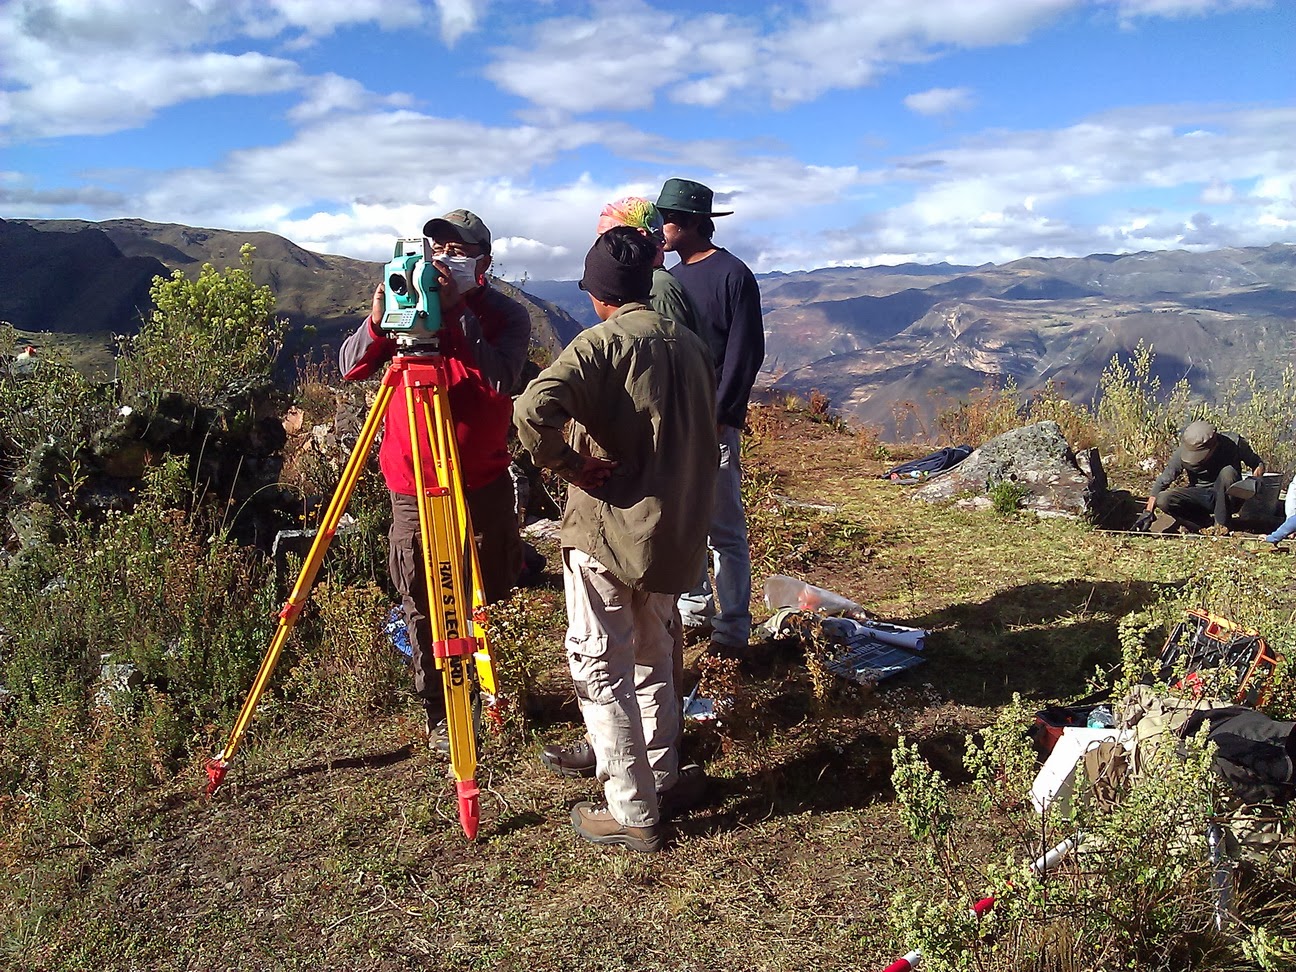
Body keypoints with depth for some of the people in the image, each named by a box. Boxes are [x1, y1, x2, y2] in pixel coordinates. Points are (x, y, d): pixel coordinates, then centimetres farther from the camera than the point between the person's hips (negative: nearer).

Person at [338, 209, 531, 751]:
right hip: (412, 483, 1)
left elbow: (501, 379, -23)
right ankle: (439, 712, 20)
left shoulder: (506, 316, -4)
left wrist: (456, 314, -27)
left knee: (482, 594, 13)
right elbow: (350, 368, -5)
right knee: (421, 604, 4)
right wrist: (377, 320, -22)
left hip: (482, 483, 0)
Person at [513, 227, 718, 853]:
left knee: (600, 671, 5)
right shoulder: (692, 348, 8)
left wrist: (570, 465, -16)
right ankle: (662, 784, 32)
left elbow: (534, 409, -29)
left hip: (606, 529, -7)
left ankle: (634, 815, 10)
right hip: (676, 535, 7)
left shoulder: (602, 343, -12)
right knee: (653, 660, 21)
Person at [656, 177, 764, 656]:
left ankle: (732, 629, 5)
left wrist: (719, 414, -15)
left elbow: (746, 353, -10)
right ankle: (694, 611, 22)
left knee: (723, 529, -2)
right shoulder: (672, 277, 16)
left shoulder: (733, 275, -5)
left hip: (712, 423, -7)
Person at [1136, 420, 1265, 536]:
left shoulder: (1234, 443, -19)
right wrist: (1147, 512, -18)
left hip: (1227, 497, -1)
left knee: (1228, 472, -34)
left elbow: (1258, 464, -1)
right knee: (1163, 500, -25)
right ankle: (1208, 521, -6)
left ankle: (1221, 524, -19)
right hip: (1200, 495, 1)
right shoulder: (1182, 453, -17)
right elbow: (1162, 481, -11)